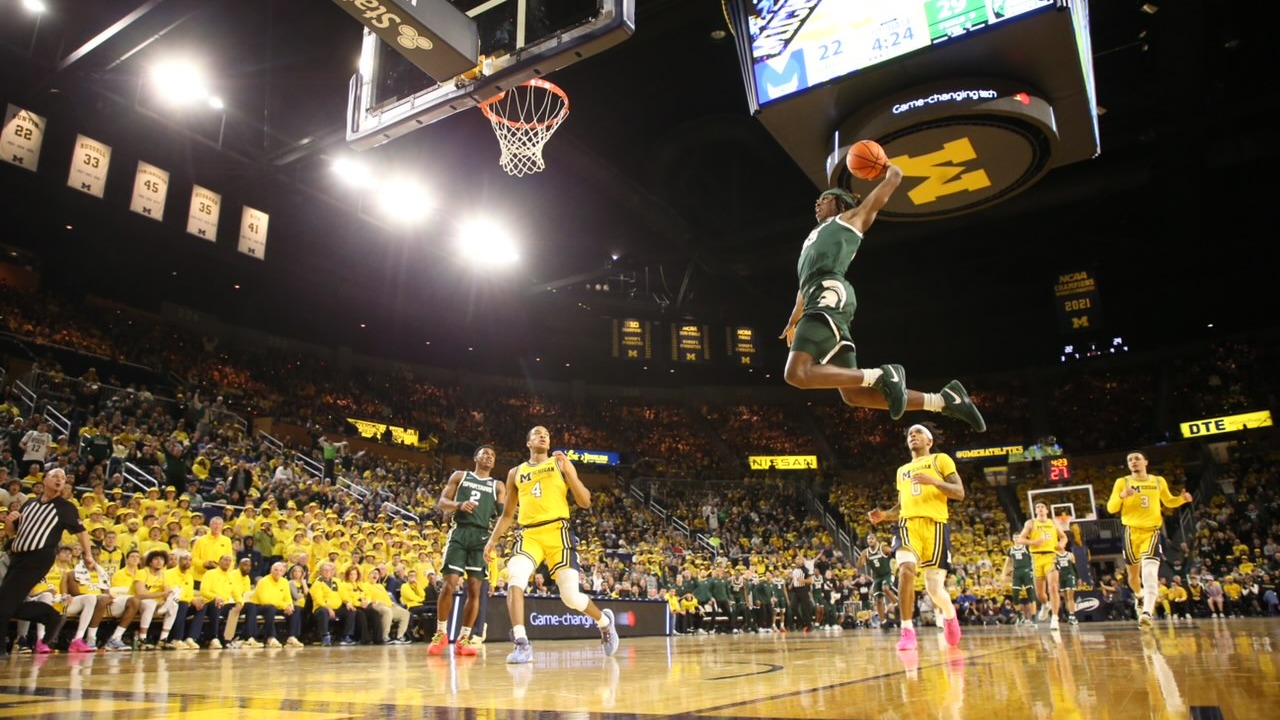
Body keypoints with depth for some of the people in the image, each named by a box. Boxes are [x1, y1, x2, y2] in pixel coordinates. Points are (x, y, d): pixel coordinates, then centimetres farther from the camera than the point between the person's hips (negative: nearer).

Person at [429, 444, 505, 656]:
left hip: (481, 536, 2)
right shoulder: (460, 476, 13)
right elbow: (441, 503, 6)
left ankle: (464, 638, 7)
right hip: (460, 533, -1)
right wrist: (459, 505, -12)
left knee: (475, 590, -2)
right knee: (449, 585, -8)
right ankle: (441, 633, 9)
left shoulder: (498, 486, 16)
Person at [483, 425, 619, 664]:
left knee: (570, 596, -6)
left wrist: (567, 470, -8)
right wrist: (492, 540, 11)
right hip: (529, 534, 2)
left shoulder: (560, 463, 10)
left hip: (557, 532, -2)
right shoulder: (516, 472, 17)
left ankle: (605, 621, 26)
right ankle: (522, 644, -24)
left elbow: (585, 503, 2)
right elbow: (508, 514, 24)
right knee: (515, 577, -28)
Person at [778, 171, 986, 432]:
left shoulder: (852, 218, 19)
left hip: (830, 297, -8)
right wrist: (793, 322, 46)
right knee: (853, 395, -2)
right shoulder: (816, 236, 38)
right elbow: (806, 285, 44)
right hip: (821, 303, 8)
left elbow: (894, 177, 20)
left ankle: (881, 376, -19)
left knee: (797, 374, -26)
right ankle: (943, 400, 2)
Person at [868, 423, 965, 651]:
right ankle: (907, 631, -19)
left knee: (934, 588, -2)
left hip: (935, 524, -3)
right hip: (908, 524, 3)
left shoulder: (941, 459, 10)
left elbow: (959, 493, 0)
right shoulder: (902, 470, 25)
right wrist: (884, 515, 9)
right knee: (906, 569, -26)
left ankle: (950, 616, 33)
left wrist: (933, 481, -17)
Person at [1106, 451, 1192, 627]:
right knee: (1133, 573, 12)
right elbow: (1111, 508, -3)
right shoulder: (1122, 482, 2)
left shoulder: (1158, 481, 7)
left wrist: (1182, 499, 2)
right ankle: (1140, 597, 43)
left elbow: (1168, 501, 24)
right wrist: (1122, 496, -22)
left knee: (1150, 573, -19)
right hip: (1132, 532, 1)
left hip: (1152, 532, 0)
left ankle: (1147, 612, -27)